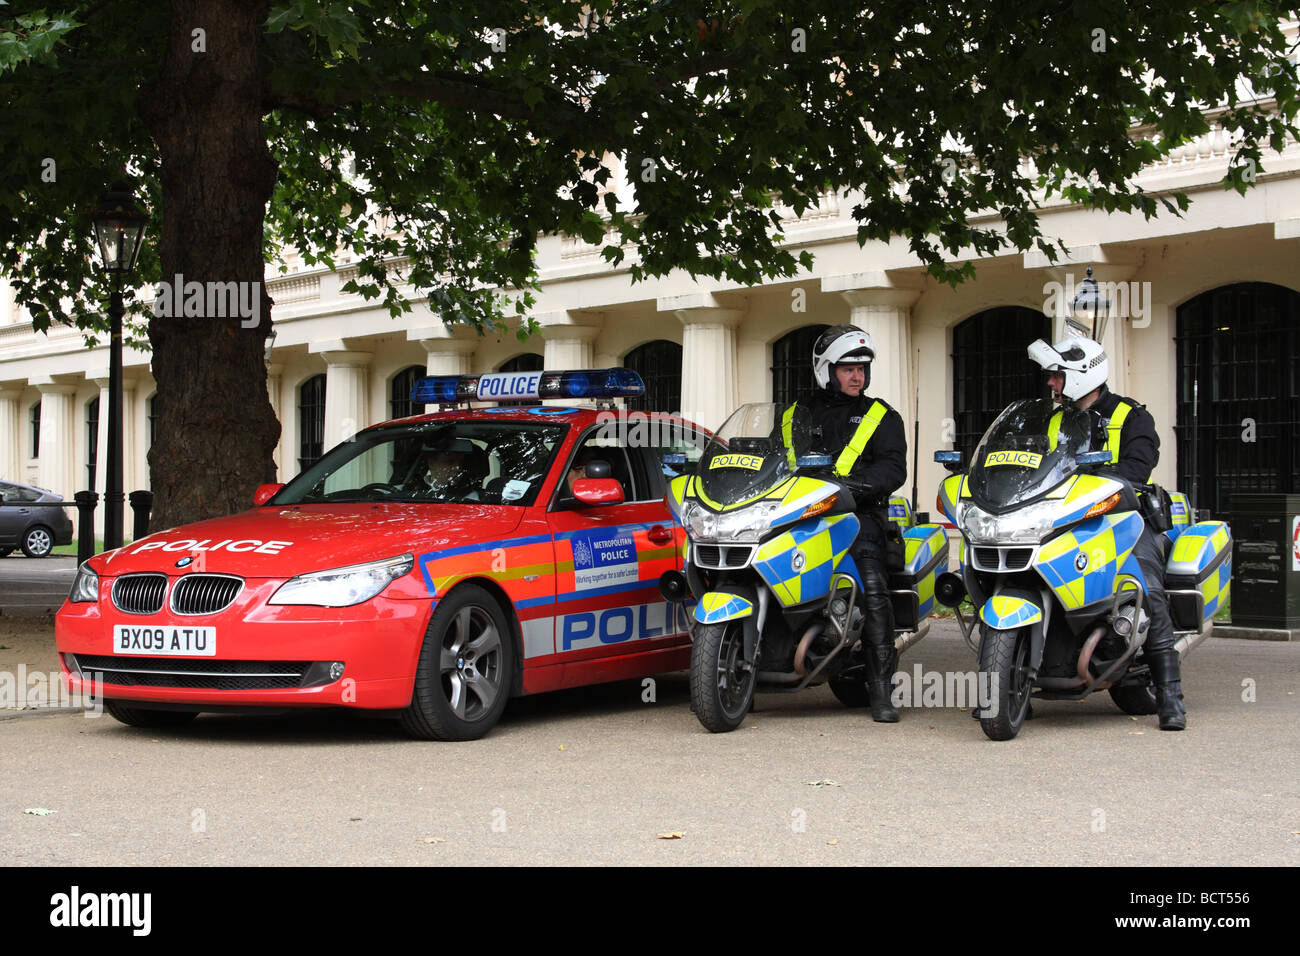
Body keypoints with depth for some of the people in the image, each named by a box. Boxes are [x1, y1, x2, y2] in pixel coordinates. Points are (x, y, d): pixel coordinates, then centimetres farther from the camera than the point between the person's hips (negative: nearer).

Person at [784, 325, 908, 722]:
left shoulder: (881, 417, 15)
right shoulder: (796, 415, 23)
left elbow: (893, 467, 1)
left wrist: (858, 483, -17)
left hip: (858, 514, -2)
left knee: (873, 591, -22)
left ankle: (880, 691, -20)